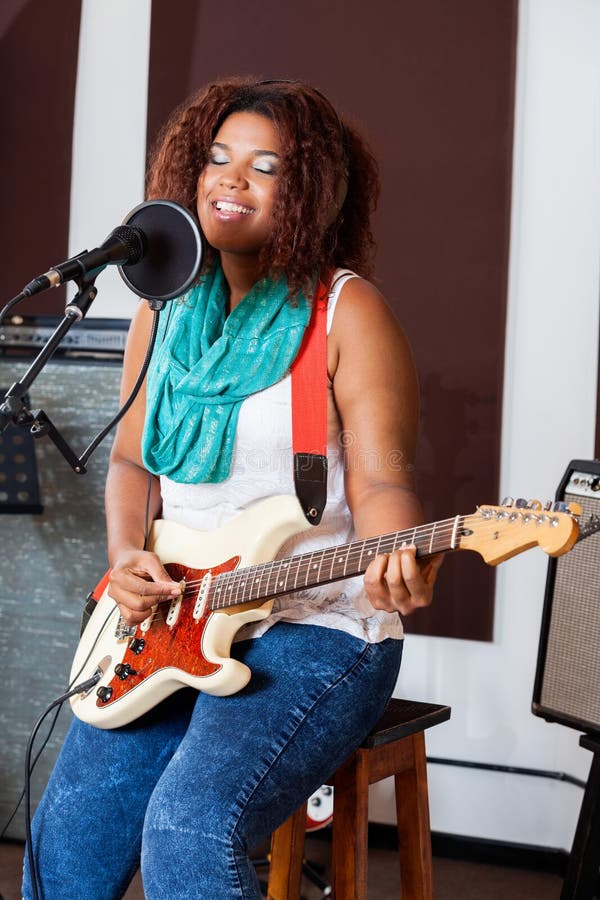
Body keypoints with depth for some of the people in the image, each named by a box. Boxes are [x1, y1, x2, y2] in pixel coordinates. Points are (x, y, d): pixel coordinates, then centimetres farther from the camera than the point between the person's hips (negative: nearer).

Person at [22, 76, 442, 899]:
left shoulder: (345, 312, -7)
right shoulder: (165, 312, 11)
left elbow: (380, 482, -12)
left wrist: (398, 561, -34)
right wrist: (128, 558, -3)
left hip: (315, 628, -5)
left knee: (190, 829, -29)